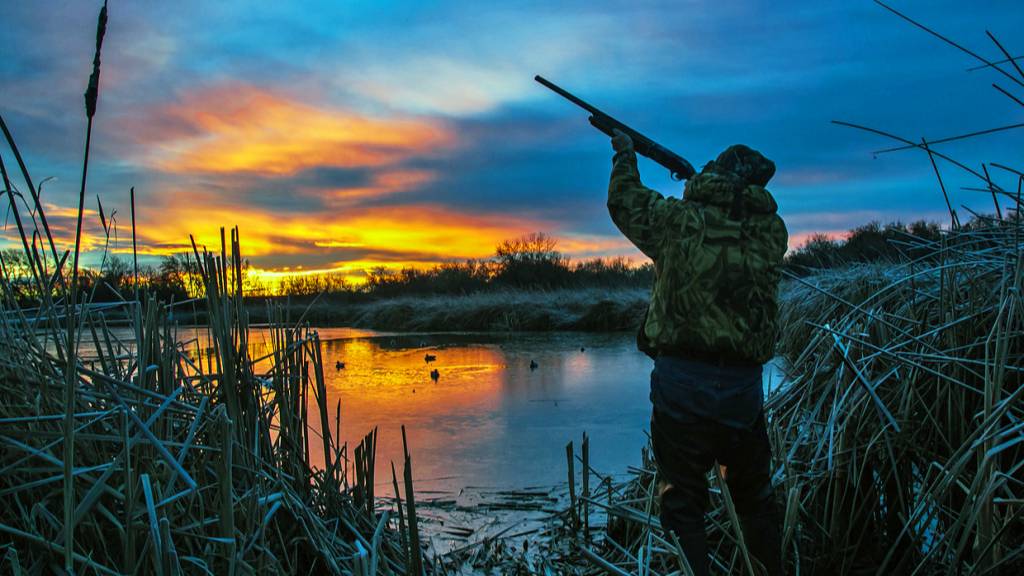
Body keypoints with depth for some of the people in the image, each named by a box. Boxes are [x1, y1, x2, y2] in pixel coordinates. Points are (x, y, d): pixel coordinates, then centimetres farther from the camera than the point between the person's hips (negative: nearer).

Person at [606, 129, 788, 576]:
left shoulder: (679, 219, -4)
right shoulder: (772, 231, 4)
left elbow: (625, 202, 13)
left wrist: (625, 154, 30)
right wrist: (697, 179, 35)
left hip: (681, 383, -3)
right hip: (744, 386, 3)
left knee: (682, 505, 7)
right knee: (755, 501, 22)